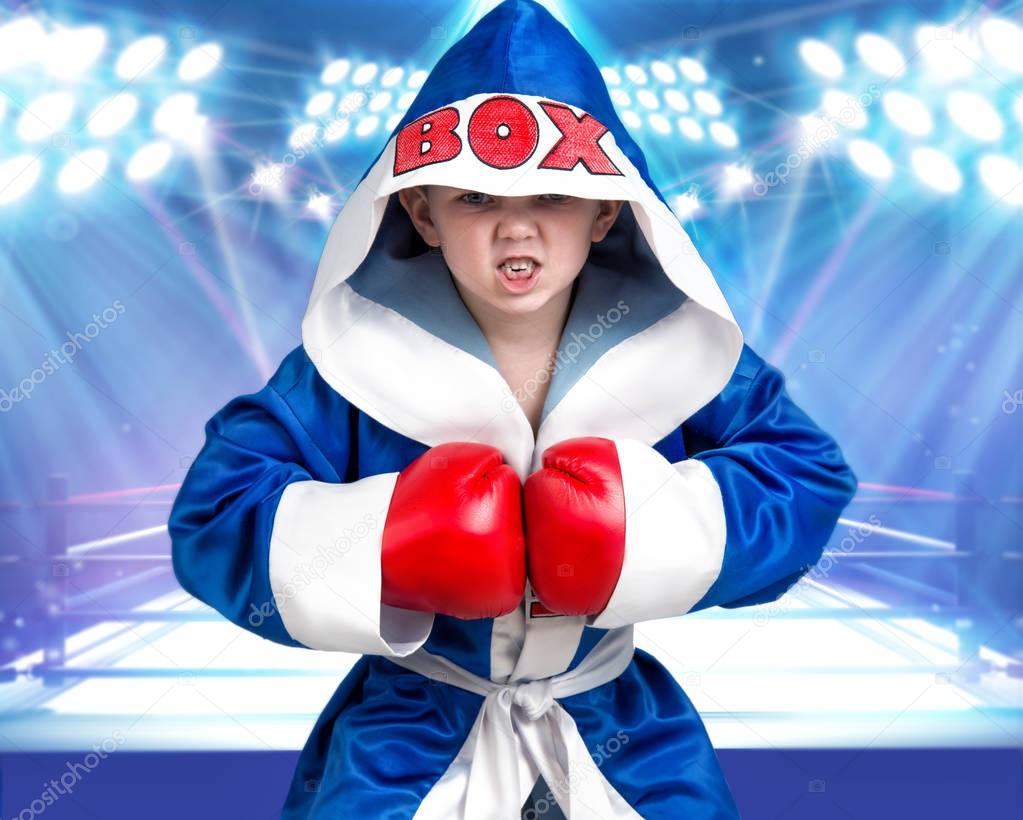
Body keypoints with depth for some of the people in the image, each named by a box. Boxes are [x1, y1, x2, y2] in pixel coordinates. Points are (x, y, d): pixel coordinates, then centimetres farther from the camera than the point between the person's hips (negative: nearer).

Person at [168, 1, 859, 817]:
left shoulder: (671, 345, -12)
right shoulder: (360, 353, -16)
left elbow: (811, 475, -9)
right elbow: (212, 516, -15)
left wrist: (653, 522, -25)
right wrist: (386, 547, -29)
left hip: (620, 729, 2)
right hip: (411, 735, -1)